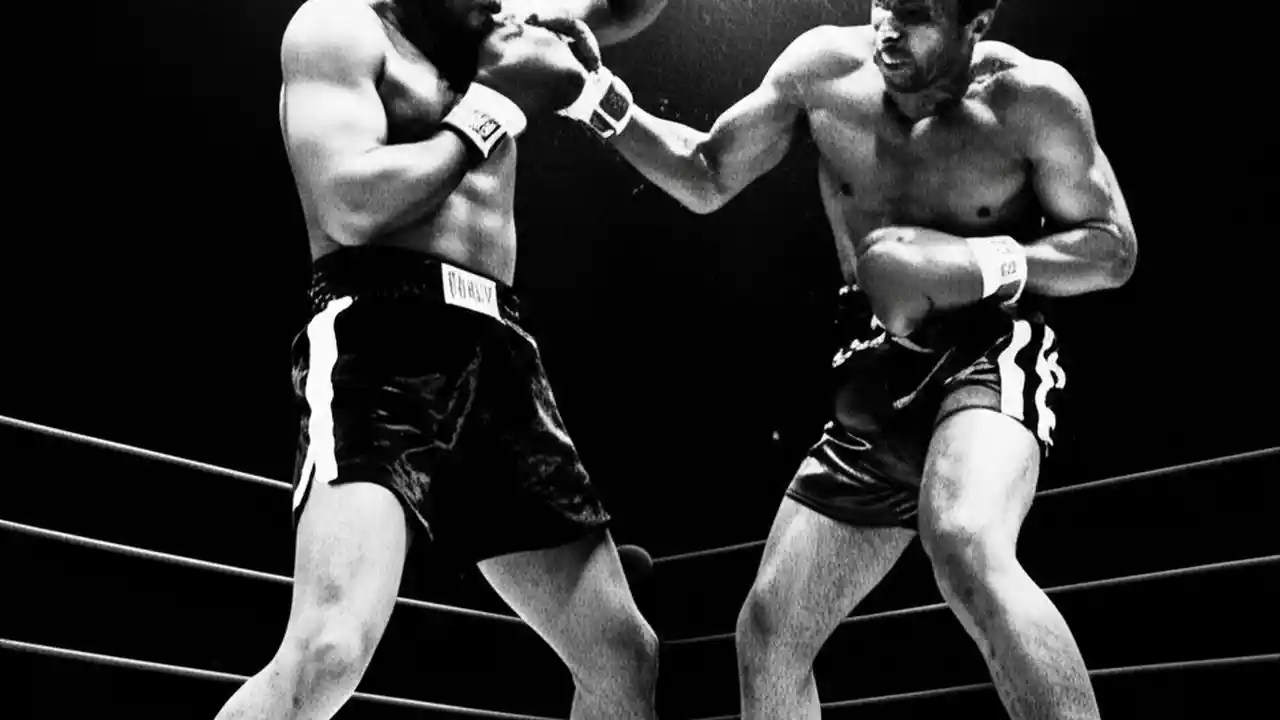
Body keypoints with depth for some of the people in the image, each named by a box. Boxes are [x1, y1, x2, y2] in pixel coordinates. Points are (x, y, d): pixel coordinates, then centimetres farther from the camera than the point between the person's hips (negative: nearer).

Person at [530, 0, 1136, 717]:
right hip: (880, 375, 5)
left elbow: (1113, 249, -5)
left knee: (965, 546, -39)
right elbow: (707, 180, 6)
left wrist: (985, 263, -22)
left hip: (993, 353, -5)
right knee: (768, 631, 5)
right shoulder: (825, 66, -3)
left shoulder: (1032, 98, -12)